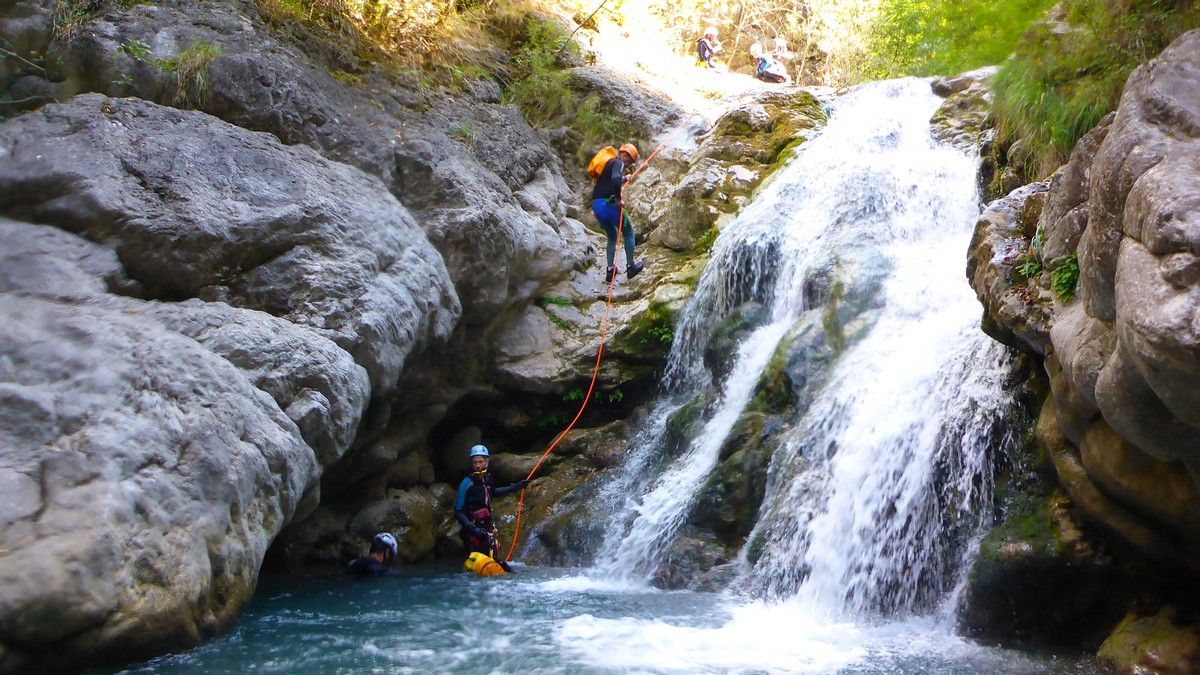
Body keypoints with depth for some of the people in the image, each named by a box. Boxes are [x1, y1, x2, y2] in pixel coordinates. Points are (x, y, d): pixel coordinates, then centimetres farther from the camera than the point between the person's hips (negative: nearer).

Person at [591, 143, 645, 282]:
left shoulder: (608, 162, 21)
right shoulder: (618, 163, -7)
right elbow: (615, 180, -26)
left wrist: (623, 179, 34)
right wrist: (618, 199, -16)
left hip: (596, 204, 9)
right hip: (608, 204, -8)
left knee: (612, 237, 23)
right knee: (628, 232, 12)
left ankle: (610, 271, 19)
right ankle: (630, 266, 16)